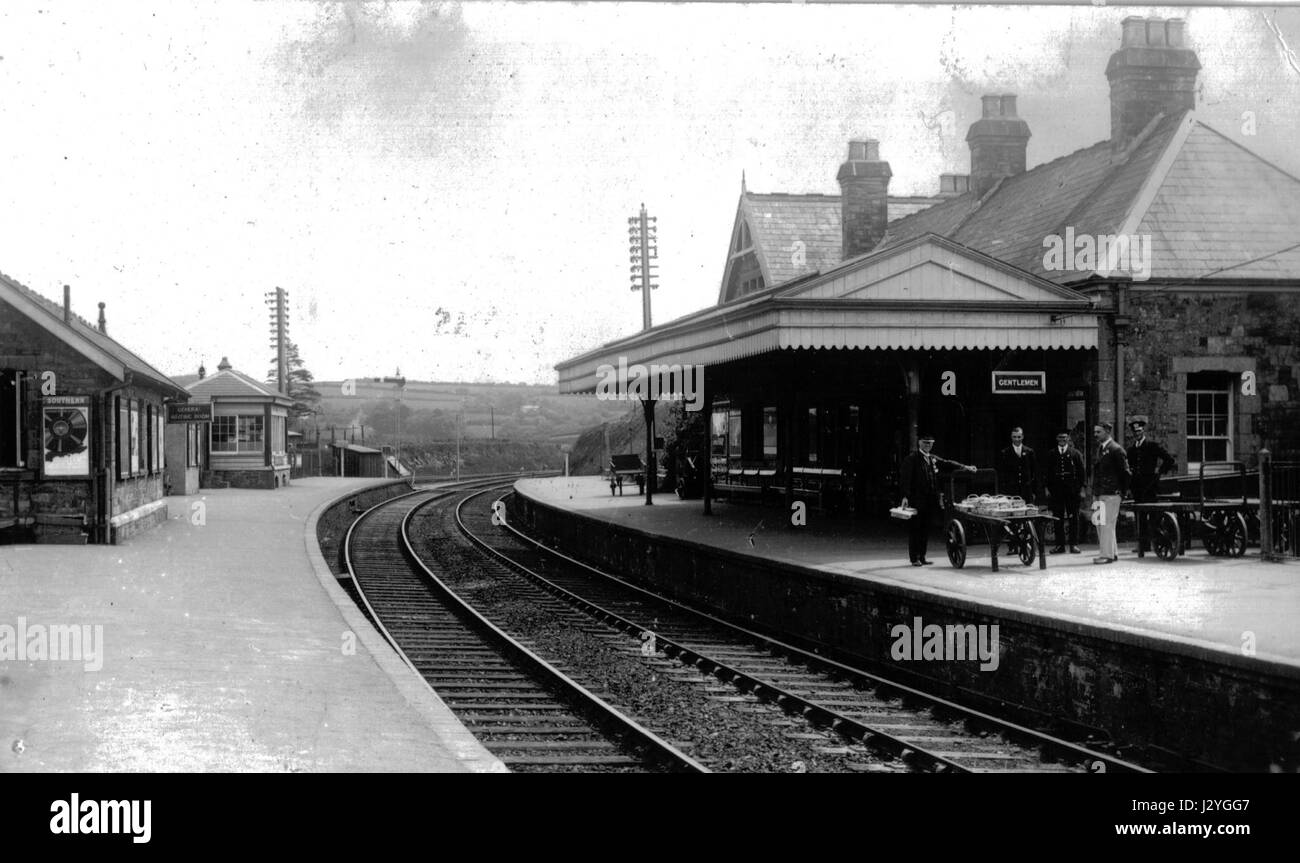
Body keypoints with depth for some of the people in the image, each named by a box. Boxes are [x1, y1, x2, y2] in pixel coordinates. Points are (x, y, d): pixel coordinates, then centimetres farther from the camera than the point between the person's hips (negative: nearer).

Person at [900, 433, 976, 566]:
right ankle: (915, 559, 3)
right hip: (917, 500, -7)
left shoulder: (933, 458, 15)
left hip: (930, 501, 7)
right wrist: (905, 496, -20)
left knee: (925, 530, 10)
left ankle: (922, 557, 17)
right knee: (915, 529, -2)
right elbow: (905, 477, -12)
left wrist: (964, 467, -3)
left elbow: (946, 464, 11)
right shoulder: (912, 458, -6)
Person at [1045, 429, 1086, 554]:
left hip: (1072, 491, -2)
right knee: (1058, 518, 2)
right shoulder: (1052, 454, 10)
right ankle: (1060, 545, 6)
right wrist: (1048, 488, 4)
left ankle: (1074, 544, 6)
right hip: (1056, 491, 2)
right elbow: (1048, 472, 11)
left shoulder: (1075, 453, 4)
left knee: (1073, 518, 1)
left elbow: (1082, 472, 3)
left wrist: (1081, 488, -3)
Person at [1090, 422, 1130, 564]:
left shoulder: (1116, 450, -9)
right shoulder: (1100, 449, 16)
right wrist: (1094, 491, 15)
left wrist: (1122, 491, -7)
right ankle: (1113, 552, 19)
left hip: (1110, 493, -9)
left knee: (1107, 524, -8)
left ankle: (1107, 554, -5)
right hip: (1098, 493, 9)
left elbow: (1125, 472, -9)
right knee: (1100, 524, 11)